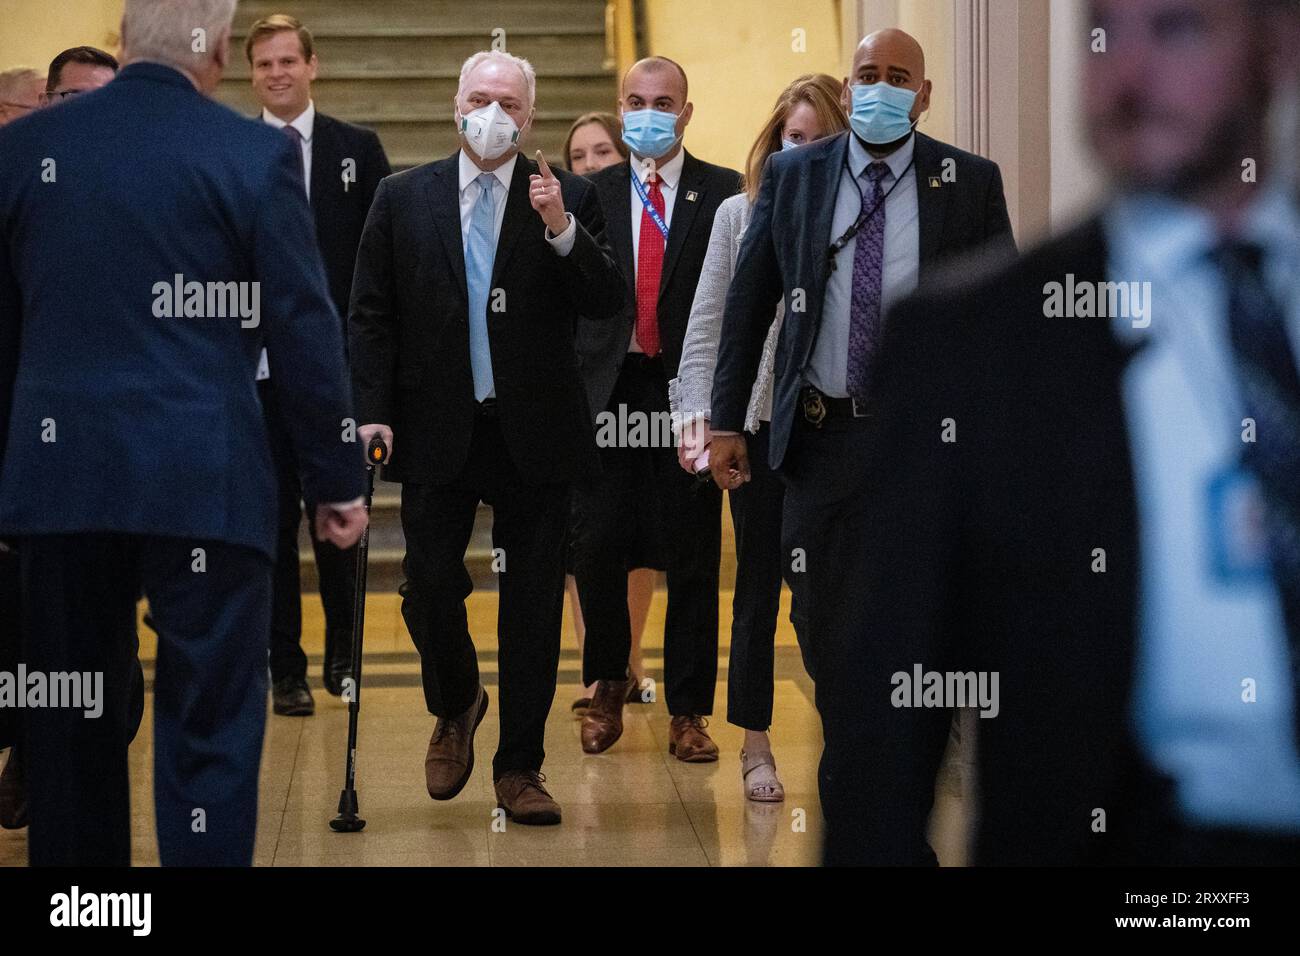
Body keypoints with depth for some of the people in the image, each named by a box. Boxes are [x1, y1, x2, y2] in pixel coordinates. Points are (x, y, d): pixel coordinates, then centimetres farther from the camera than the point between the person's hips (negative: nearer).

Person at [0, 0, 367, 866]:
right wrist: (338, 478, 4)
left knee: (71, 722, 14)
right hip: (204, 476, -4)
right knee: (211, 720, 1)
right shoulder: (255, 153, -5)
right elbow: (305, 330, -4)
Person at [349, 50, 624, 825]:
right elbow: (372, 316, 4)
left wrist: (562, 230, -21)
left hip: (536, 433, 0)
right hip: (438, 428, 0)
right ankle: (455, 707, 30)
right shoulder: (403, 198, 5)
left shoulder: (570, 198, 2)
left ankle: (520, 768, 14)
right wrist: (372, 411, -5)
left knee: (533, 603, 3)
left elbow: (607, 303, -7)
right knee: (429, 586, -1)